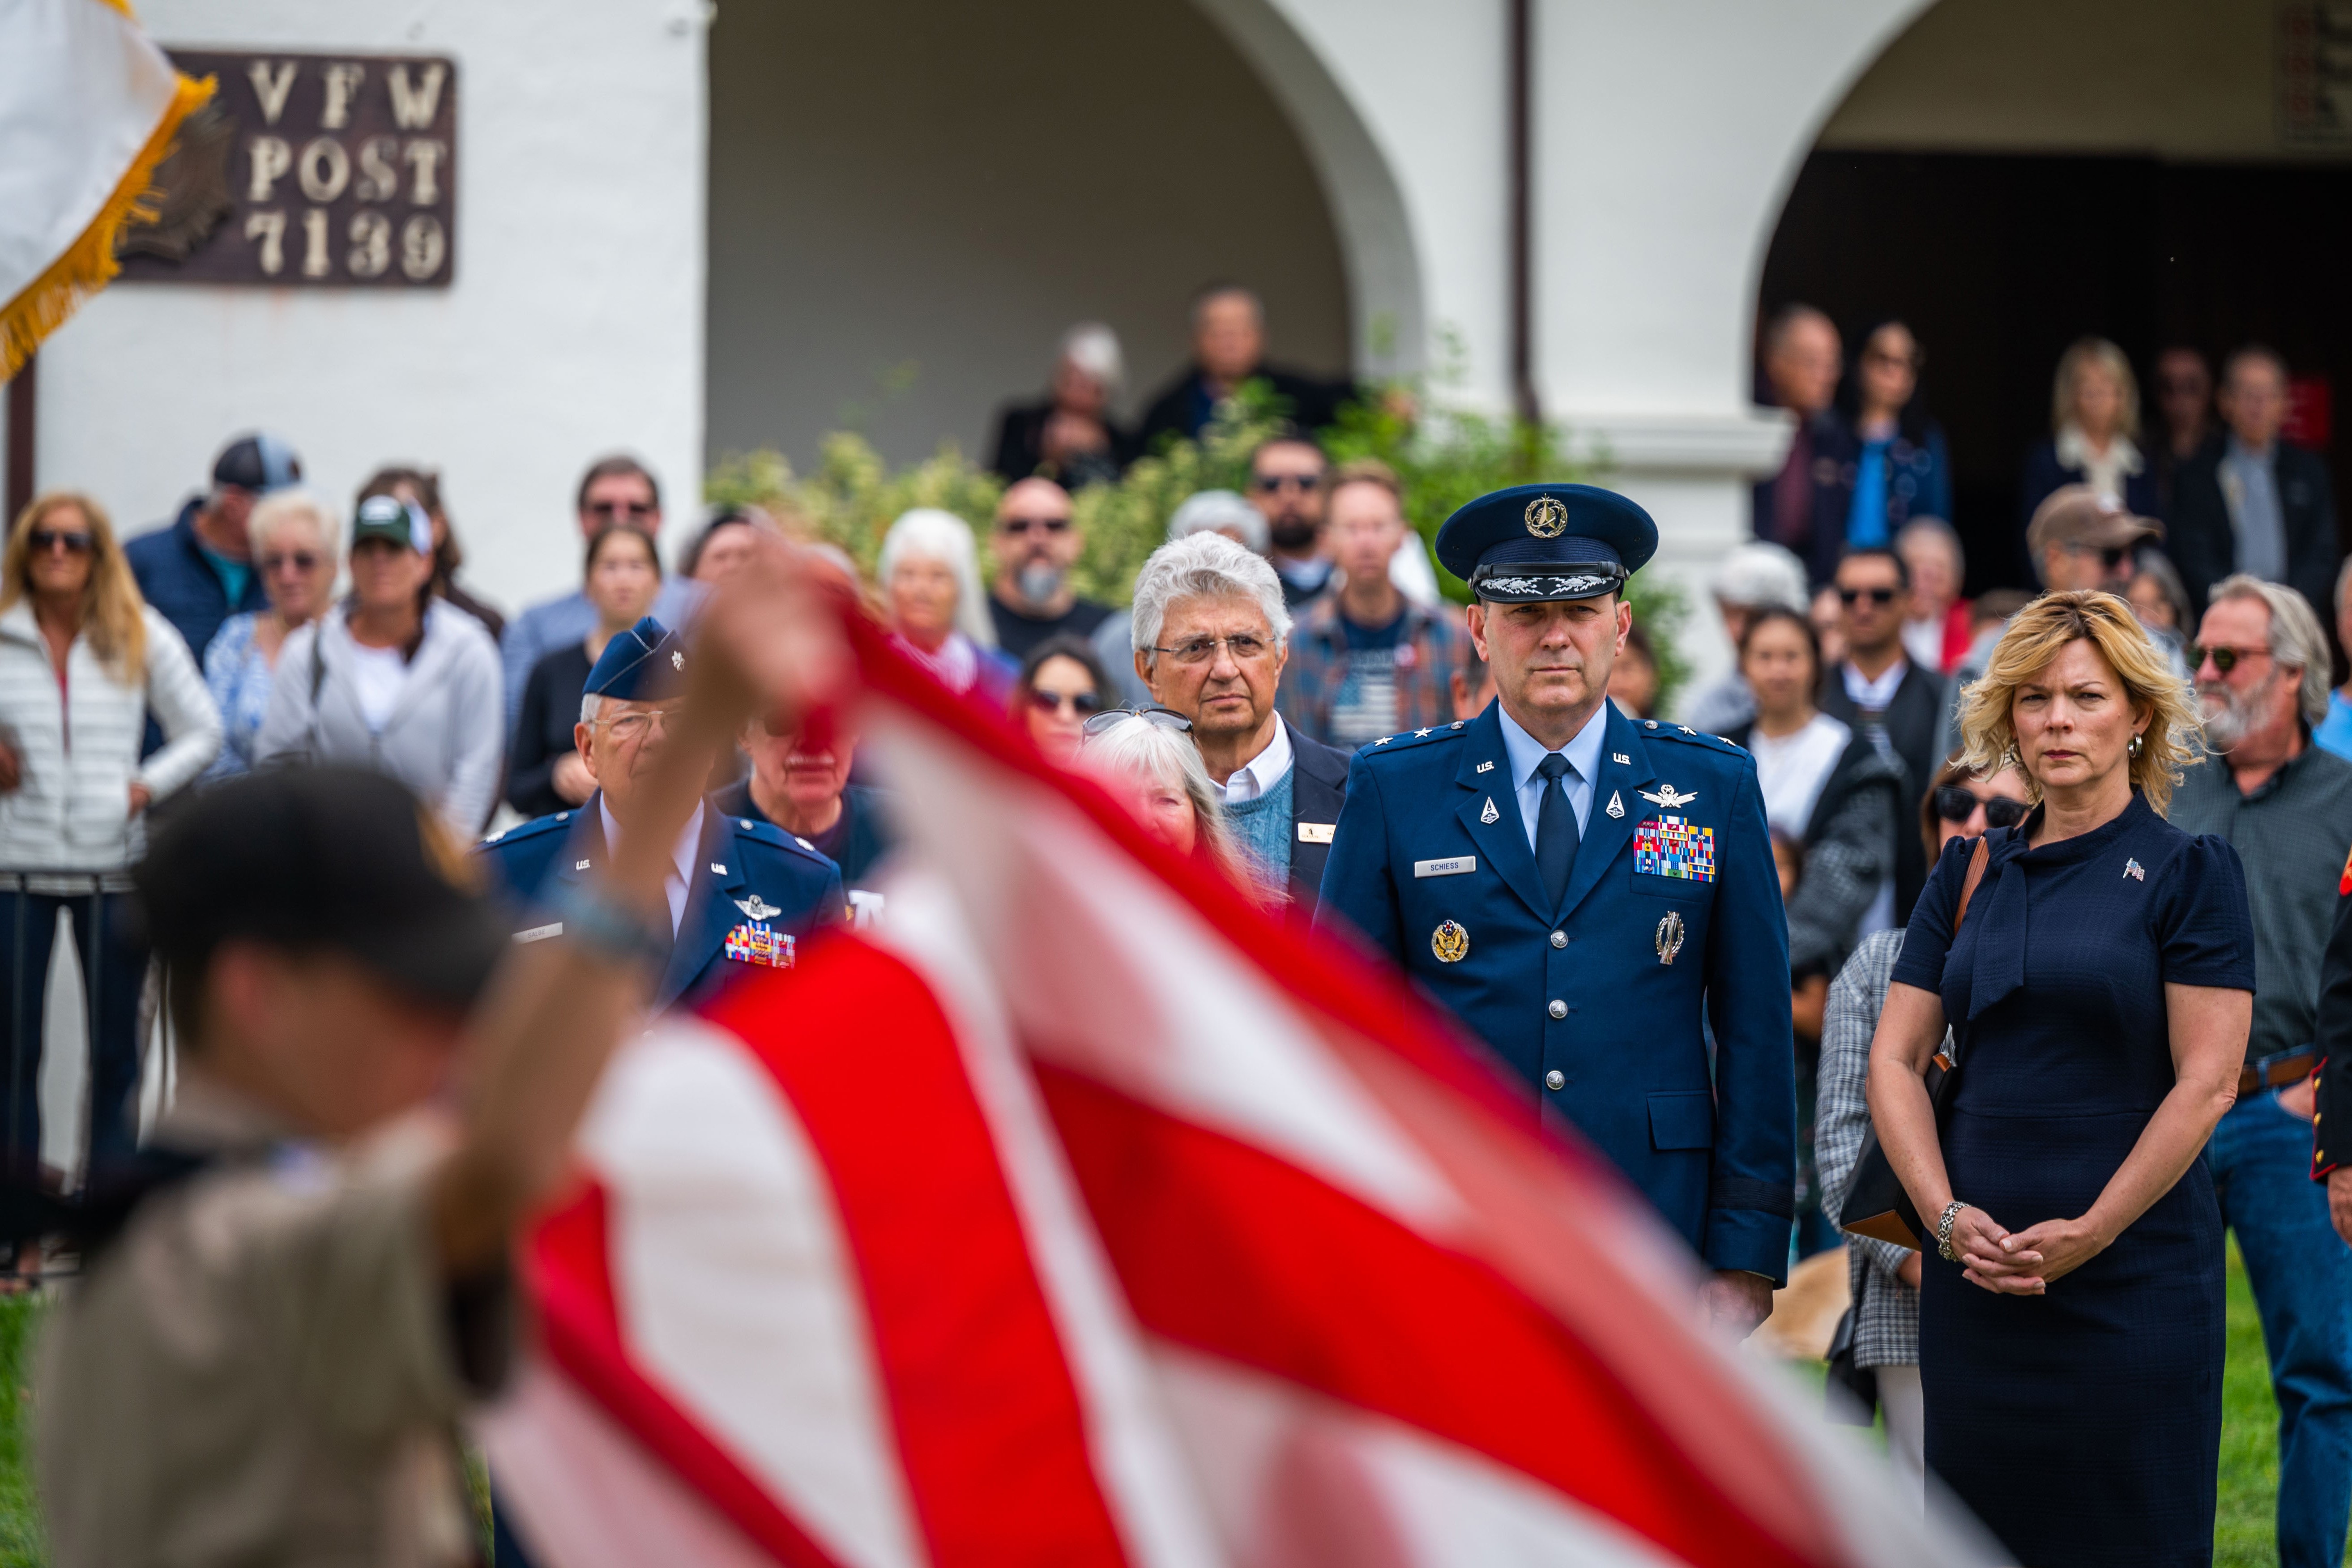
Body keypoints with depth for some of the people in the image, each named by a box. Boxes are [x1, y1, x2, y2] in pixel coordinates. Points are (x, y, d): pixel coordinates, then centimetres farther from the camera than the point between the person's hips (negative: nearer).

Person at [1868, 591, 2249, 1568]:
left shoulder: (2189, 872, -2)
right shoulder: (1971, 873, 11)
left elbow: (2207, 1082, -9)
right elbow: (1895, 1058, 7)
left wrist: (2089, 1232, -14)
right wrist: (1947, 1215, -7)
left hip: (2132, 1267, -4)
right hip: (1977, 1263, 4)